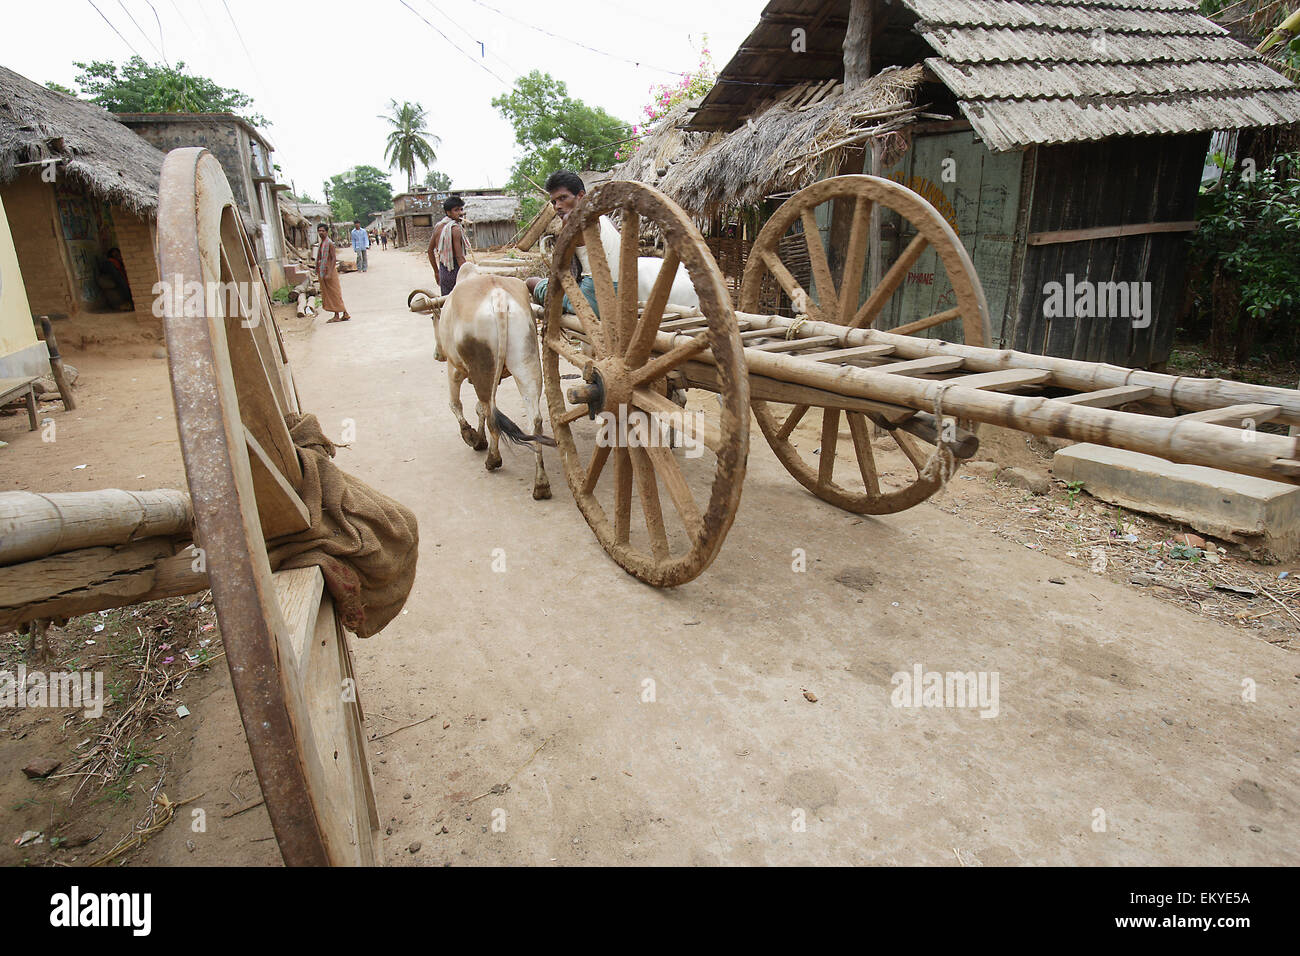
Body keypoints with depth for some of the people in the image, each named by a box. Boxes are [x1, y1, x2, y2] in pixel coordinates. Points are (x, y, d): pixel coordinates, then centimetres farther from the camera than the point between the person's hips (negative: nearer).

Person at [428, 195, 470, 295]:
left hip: (443, 269, 9)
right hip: (455, 270, -9)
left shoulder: (439, 226, 11)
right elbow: (459, 257, -19)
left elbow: (430, 250, 17)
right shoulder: (456, 228, -14)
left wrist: (437, 272, 24)